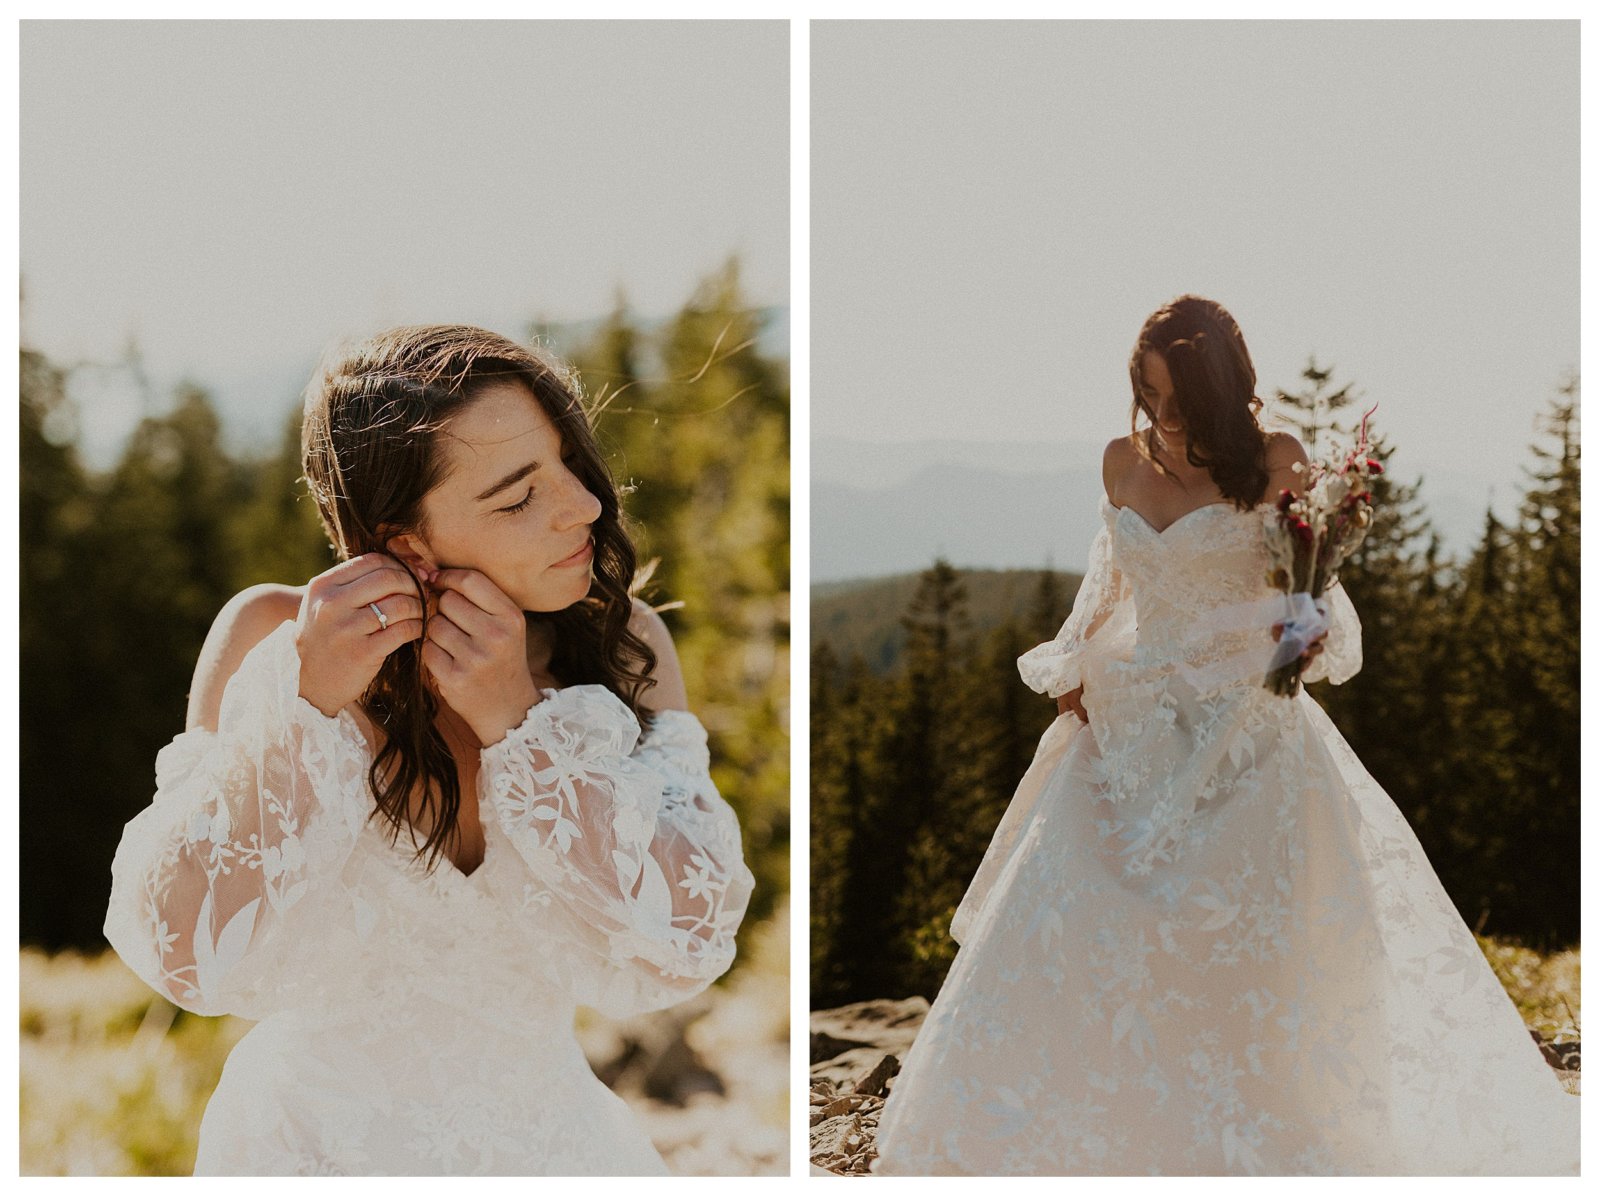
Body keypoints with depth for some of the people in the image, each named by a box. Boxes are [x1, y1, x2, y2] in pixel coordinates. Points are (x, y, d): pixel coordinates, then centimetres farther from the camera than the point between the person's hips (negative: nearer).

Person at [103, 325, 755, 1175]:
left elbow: (685, 946, -17)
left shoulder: (624, 647, -10)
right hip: (313, 1140, -1)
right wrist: (303, 706, -26)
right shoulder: (271, 639, -13)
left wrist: (519, 722, -24)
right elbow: (185, 957, -17)